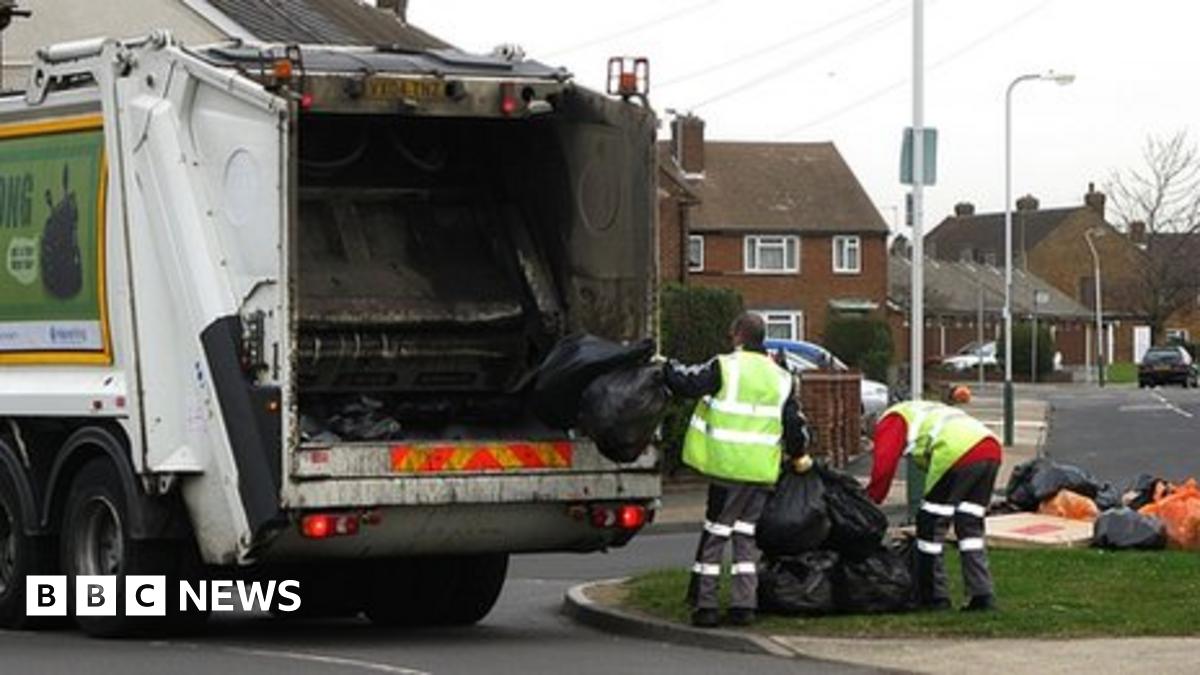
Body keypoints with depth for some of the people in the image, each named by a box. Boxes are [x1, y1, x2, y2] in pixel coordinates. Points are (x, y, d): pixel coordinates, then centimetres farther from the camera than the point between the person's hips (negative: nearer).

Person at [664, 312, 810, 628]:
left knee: (715, 532, 2)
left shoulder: (725, 367, -7)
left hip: (729, 468, -4)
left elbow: (687, 384, -7)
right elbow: (794, 423, 12)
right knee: (747, 535, 12)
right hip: (763, 471, 4)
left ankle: (704, 602, 0)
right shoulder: (782, 378, 9)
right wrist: (799, 456, 27)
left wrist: (668, 366, 12)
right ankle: (744, 604, 7)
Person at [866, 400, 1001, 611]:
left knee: (930, 524, 5)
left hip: (958, 452, -8)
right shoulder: (924, 413, 40)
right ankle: (983, 596, 9)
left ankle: (934, 597, 9)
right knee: (970, 528, 15)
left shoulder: (890, 421, 16)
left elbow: (883, 467, 1)